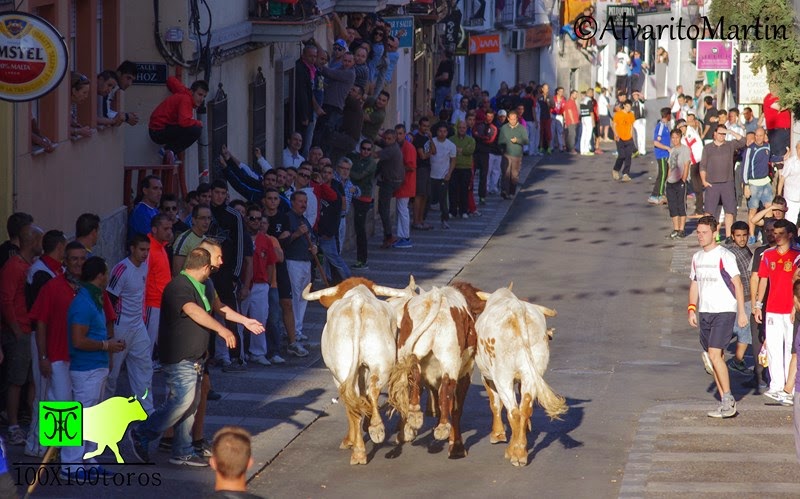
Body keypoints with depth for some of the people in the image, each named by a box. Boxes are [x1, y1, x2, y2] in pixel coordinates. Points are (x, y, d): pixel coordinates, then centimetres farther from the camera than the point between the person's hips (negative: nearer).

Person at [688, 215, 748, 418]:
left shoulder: (725, 256, -8)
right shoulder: (697, 258, 12)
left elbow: (737, 284, -7)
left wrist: (741, 312, -10)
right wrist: (692, 309, 9)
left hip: (724, 312, -7)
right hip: (704, 313, 7)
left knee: (714, 354, -17)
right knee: (713, 356, 7)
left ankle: (728, 400, -10)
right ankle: (726, 403, 12)